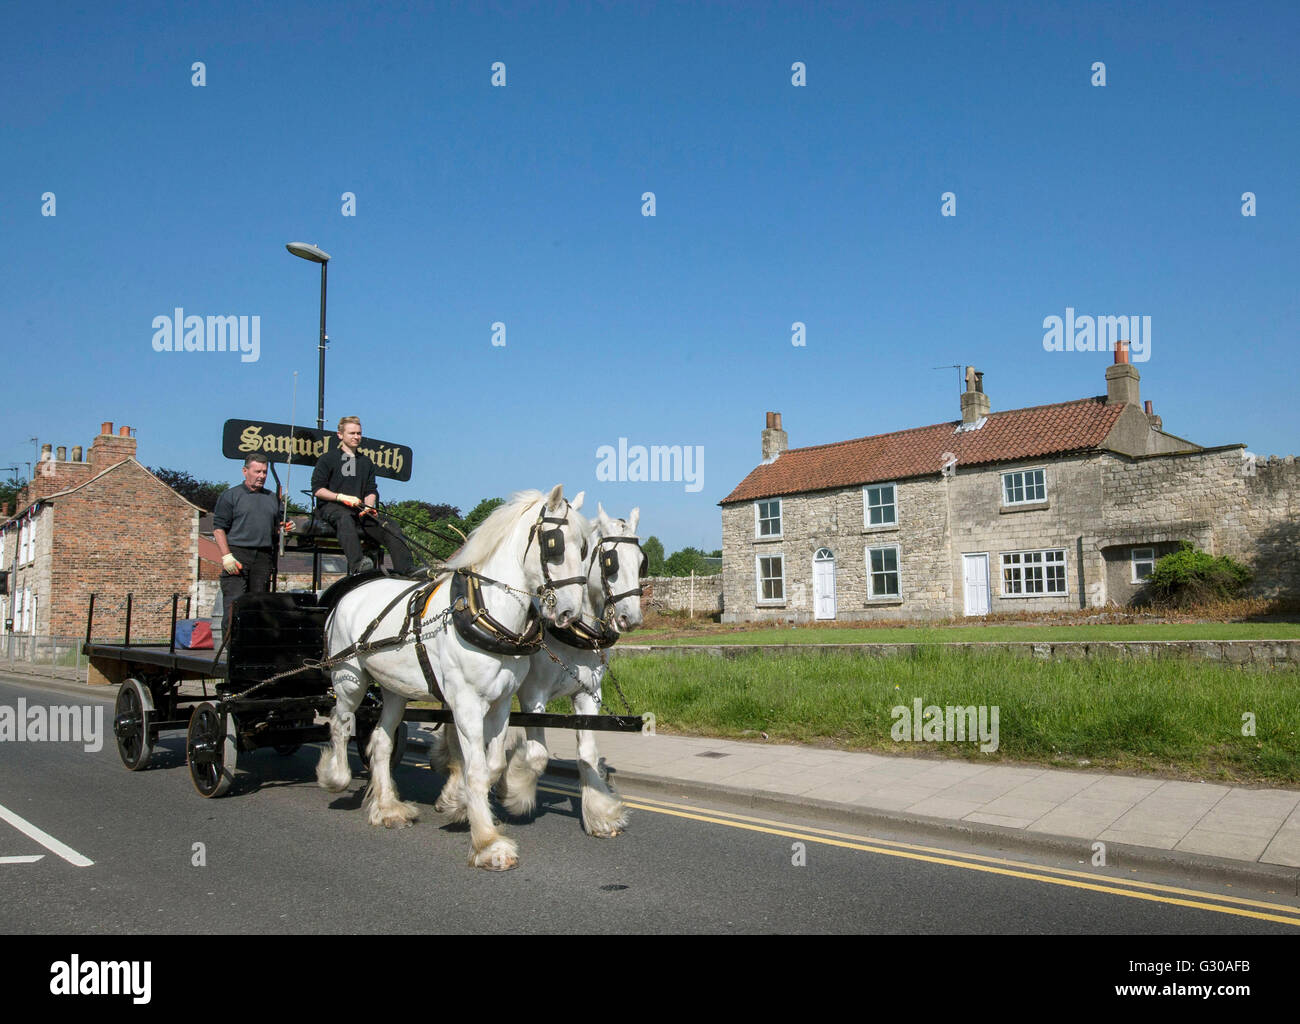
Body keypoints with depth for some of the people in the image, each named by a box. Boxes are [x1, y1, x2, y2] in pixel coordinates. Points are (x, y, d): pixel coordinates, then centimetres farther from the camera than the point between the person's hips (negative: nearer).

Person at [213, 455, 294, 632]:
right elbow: (219, 528, -2)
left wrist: (284, 528, 3)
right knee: (234, 604, -11)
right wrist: (226, 556, -13)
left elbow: (275, 528, 27)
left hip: (263, 557, 5)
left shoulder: (272, 498, 20)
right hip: (237, 554, -5)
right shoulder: (230, 495, 4)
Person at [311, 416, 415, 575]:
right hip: (331, 507, -4)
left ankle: (406, 571, -33)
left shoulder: (366, 463, 26)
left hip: (360, 510, 5)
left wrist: (368, 506, -5)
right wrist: (342, 497, -12)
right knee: (346, 518, -42)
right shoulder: (328, 459, 12)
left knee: (392, 530, -22)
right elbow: (317, 489, 3)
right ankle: (357, 565, -62)